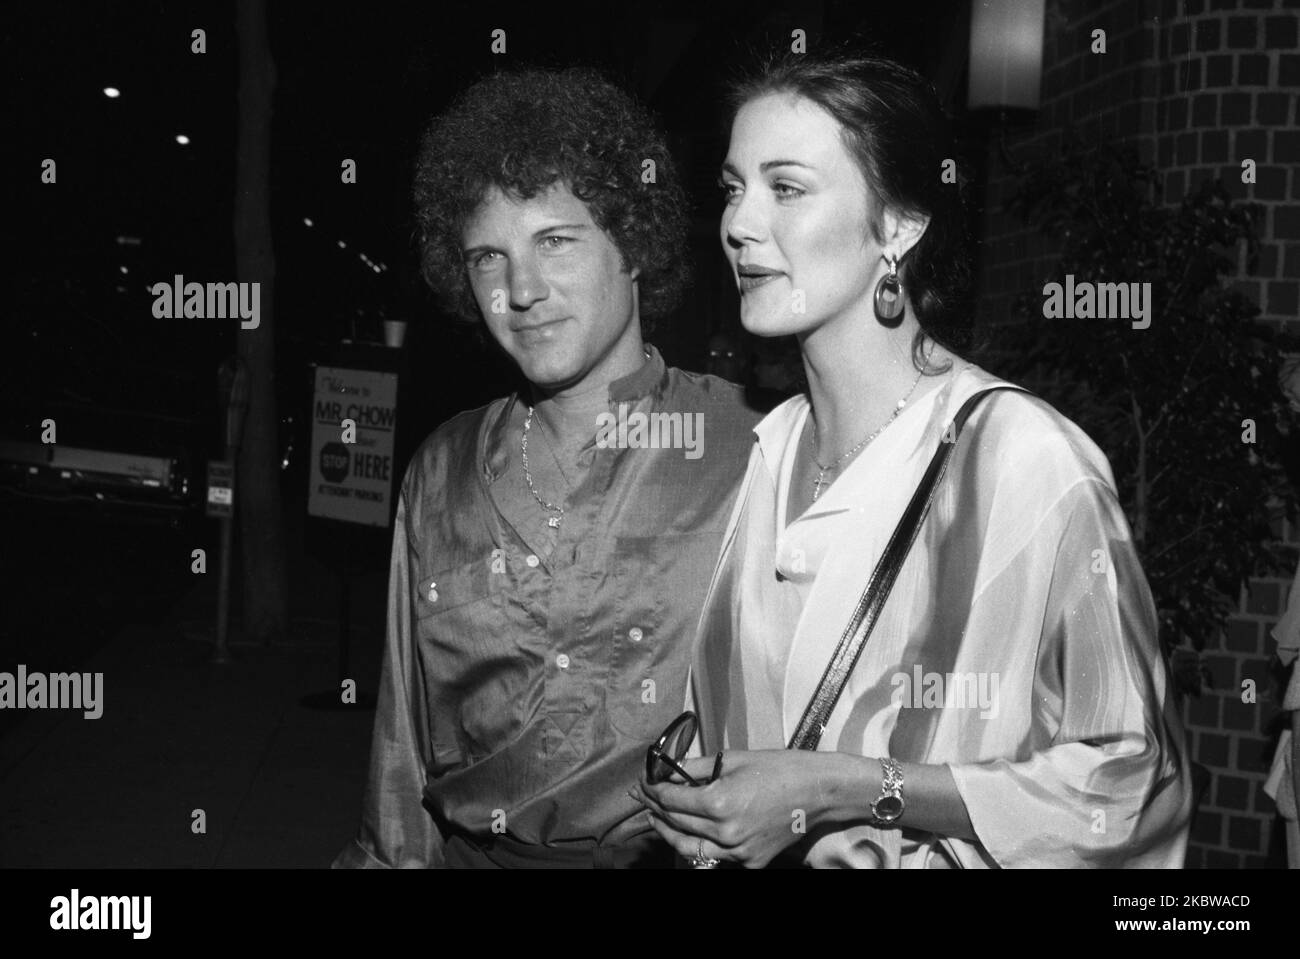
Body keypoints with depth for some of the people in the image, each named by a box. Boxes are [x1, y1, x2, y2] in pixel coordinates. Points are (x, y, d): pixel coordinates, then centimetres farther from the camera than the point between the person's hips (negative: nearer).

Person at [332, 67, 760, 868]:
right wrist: (394, 852, 7)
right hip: (464, 850, 3)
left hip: (669, 852, -2)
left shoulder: (747, 451, -5)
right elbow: (405, 724, 14)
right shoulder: (443, 471, 9)